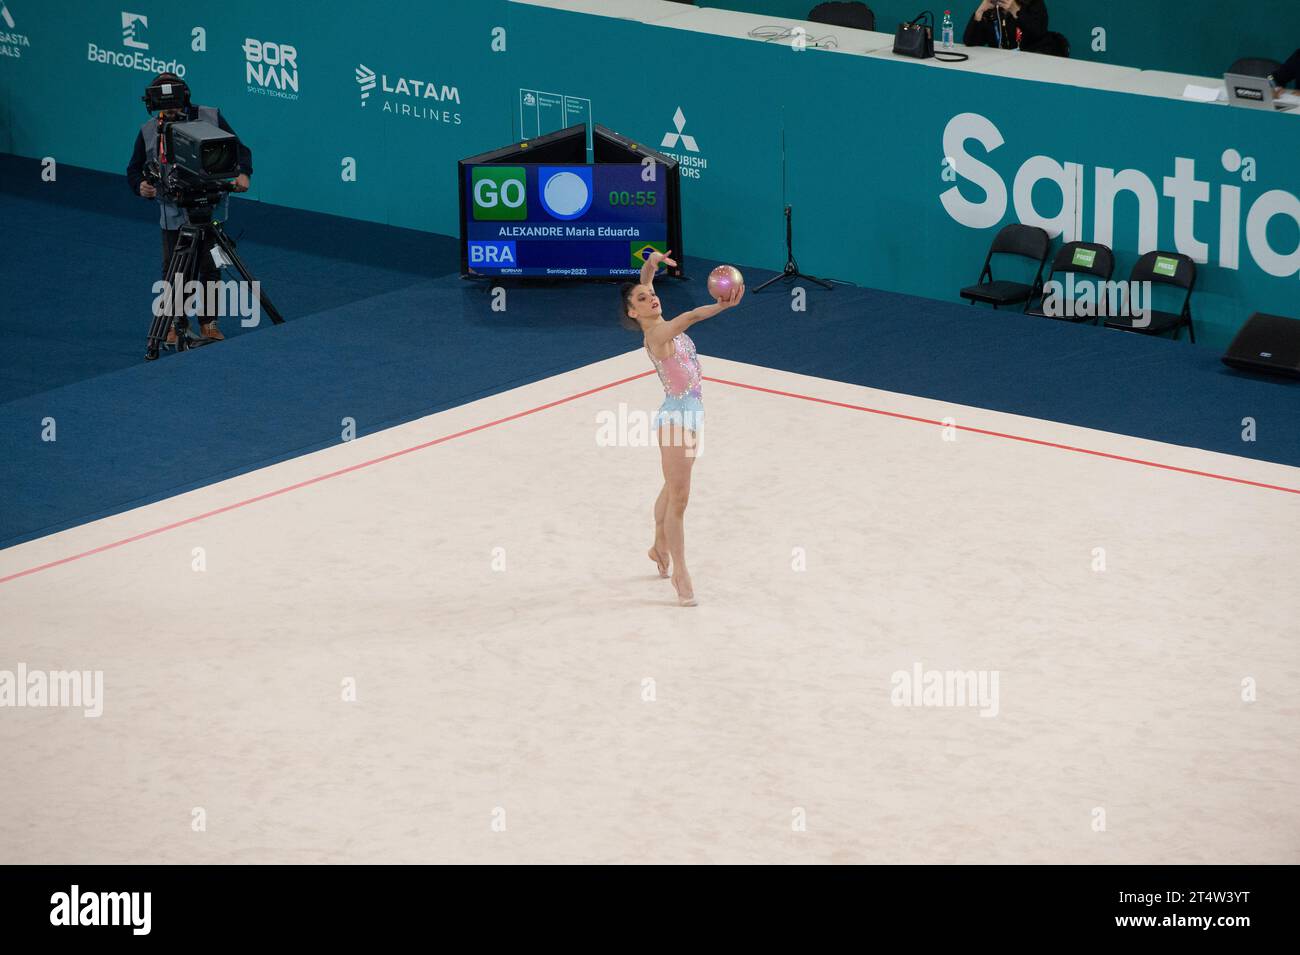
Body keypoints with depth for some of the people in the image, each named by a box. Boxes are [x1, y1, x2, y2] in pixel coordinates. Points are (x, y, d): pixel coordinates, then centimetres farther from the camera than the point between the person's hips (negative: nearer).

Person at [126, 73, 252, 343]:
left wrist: (243, 173, -16)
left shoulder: (211, 118, -2)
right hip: (173, 214, 0)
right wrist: (140, 185, -13)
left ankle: (208, 323, 18)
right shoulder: (149, 131, 0)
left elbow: (240, 150, 4)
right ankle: (174, 324, 18)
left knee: (210, 269, 4)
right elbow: (134, 169, 9)